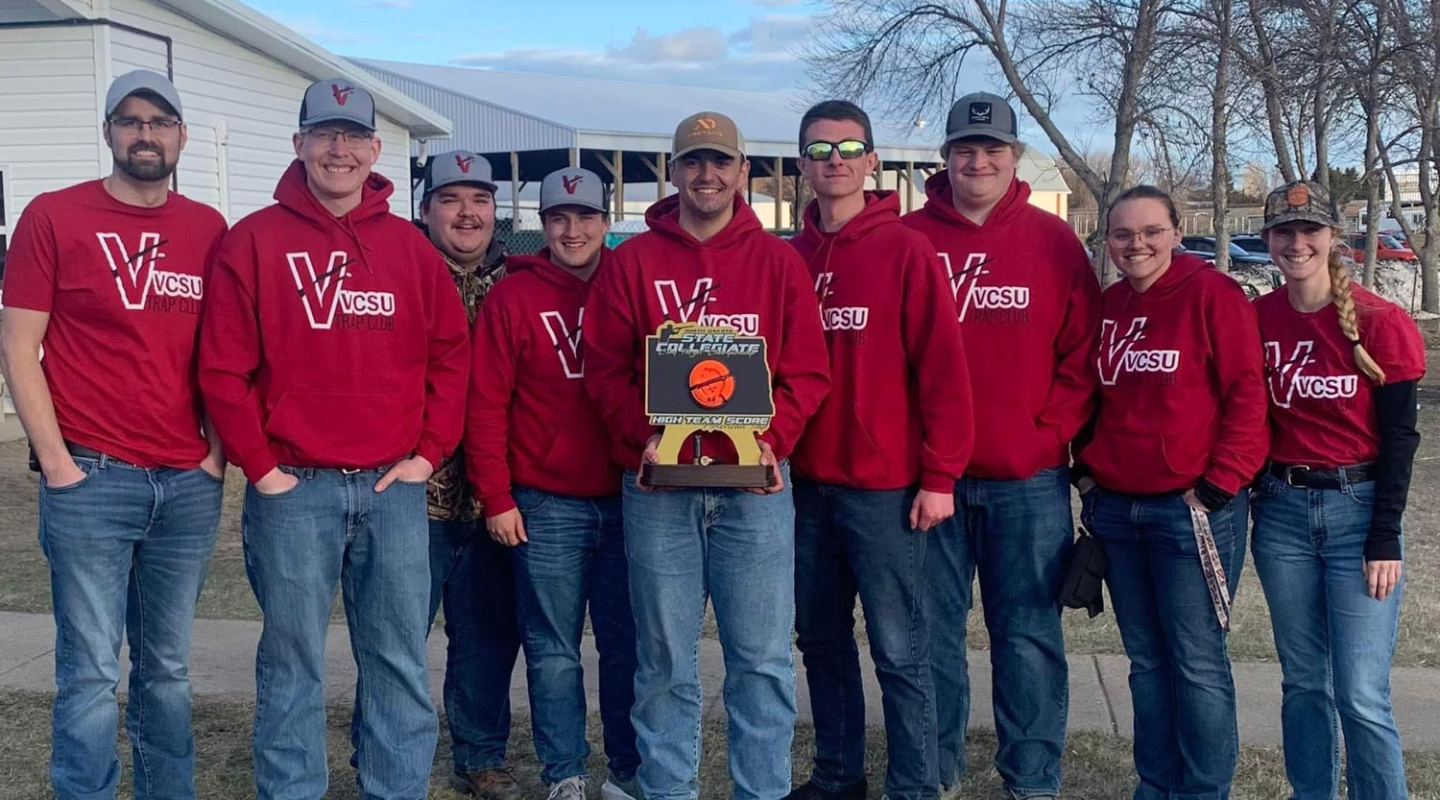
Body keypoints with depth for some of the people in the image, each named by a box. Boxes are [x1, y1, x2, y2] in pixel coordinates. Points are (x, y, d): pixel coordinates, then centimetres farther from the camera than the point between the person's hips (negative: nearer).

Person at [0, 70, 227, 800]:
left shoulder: (209, 229, 9)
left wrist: (220, 447, 4)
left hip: (190, 486, 3)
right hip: (91, 481, -3)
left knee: (166, 667, 12)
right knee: (91, 671, 0)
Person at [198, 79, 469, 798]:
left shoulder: (409, 246, 8)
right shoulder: (254, 241, -1)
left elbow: (451, 353, 10)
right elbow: (222, 367, -4)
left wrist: (430, 450, 3)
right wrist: (259, 465, -7)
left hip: (394, 487, 3)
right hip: (293, 489, -2)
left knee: (400, 663, 10)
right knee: (293, 665, 7)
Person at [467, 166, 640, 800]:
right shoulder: (513, 297, 0)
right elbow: (486, 403, -2)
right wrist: (496, 497, -6)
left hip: (627, 499, 2)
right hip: (545, 507, -2)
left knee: (627, 644, 8)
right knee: (553, 651, 6)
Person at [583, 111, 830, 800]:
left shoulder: (778, 260, 7)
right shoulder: (633, 261, 7)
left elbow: (807, 370, 4)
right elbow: (604, 365, 3)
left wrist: (774, 439, -11)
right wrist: (645, 435, -12)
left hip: (755, 486, 0)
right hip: (657, 489, 0)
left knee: (761, 658, 3)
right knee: (665, 660, 7)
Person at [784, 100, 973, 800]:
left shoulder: (906, 249, -6)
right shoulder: (788, 258, 9)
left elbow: (943, 368, -9)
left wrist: (940, 476, -12)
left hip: (885, 487, -5)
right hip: (805, 486, 5)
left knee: (900, 652, 1)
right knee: (822, 641, 15)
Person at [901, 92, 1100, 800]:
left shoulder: (1052, 241, 4)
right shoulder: (908, 238, 3)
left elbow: (1082, 351, 3)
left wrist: (1052, 432, -7)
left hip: (1028, 477, 0)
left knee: (1028, 636, 7)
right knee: (933, 632, 10)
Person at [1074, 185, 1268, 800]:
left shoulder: (1213, 294, -8)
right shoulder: (1107, 304, 11)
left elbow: (1247, 397, -11)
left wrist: (1219, 485, -14)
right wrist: (1087, 472, 9)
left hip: (1192, 511, -6)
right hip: (1114, 508, 6)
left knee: (1197, 662, 1)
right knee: (1146, 657, 14)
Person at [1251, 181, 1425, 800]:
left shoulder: (1379, 321, -8)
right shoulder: (1256, 319, 2)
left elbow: (1399, 436, -7)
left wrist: (1385, 540, -10)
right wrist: (1250, 494, 1)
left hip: (1359, 509, -3)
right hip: (1282, 512, 3)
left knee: (1361, 696, -6)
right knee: (1304, 681, 12)